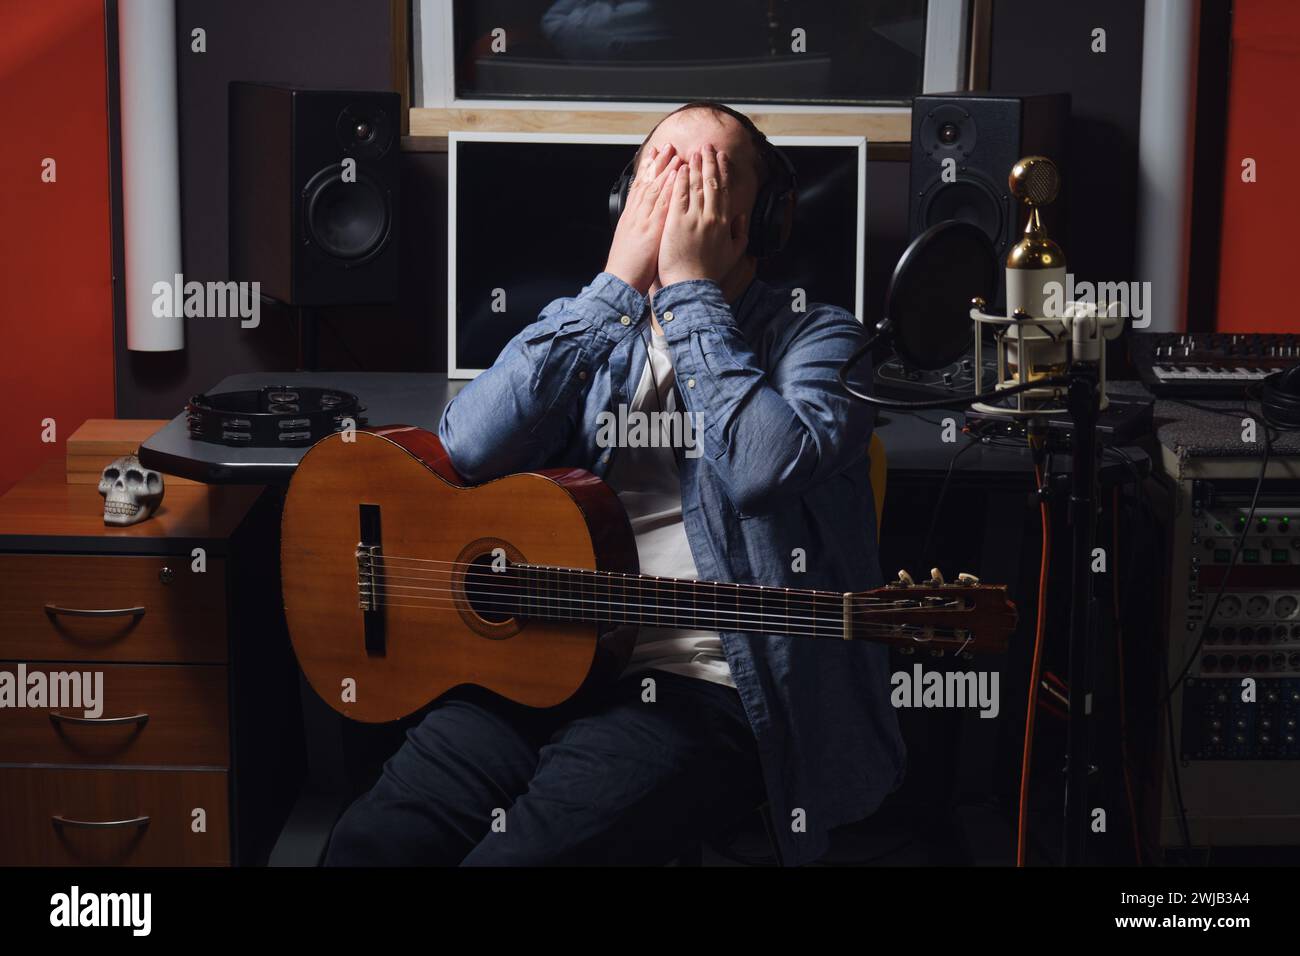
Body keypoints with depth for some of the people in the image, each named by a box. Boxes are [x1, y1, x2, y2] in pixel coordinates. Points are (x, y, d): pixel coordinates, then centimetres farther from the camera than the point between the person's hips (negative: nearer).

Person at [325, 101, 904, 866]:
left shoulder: (817, 337, 4)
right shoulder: (587, 326, 16)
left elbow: (762, 467, -19)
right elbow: (470, 446, -5)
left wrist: (692, 288, -9)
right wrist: (621, 283, -4)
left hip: (700, 686, -4)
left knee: (517, 853, -26)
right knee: (369, 843, -16)